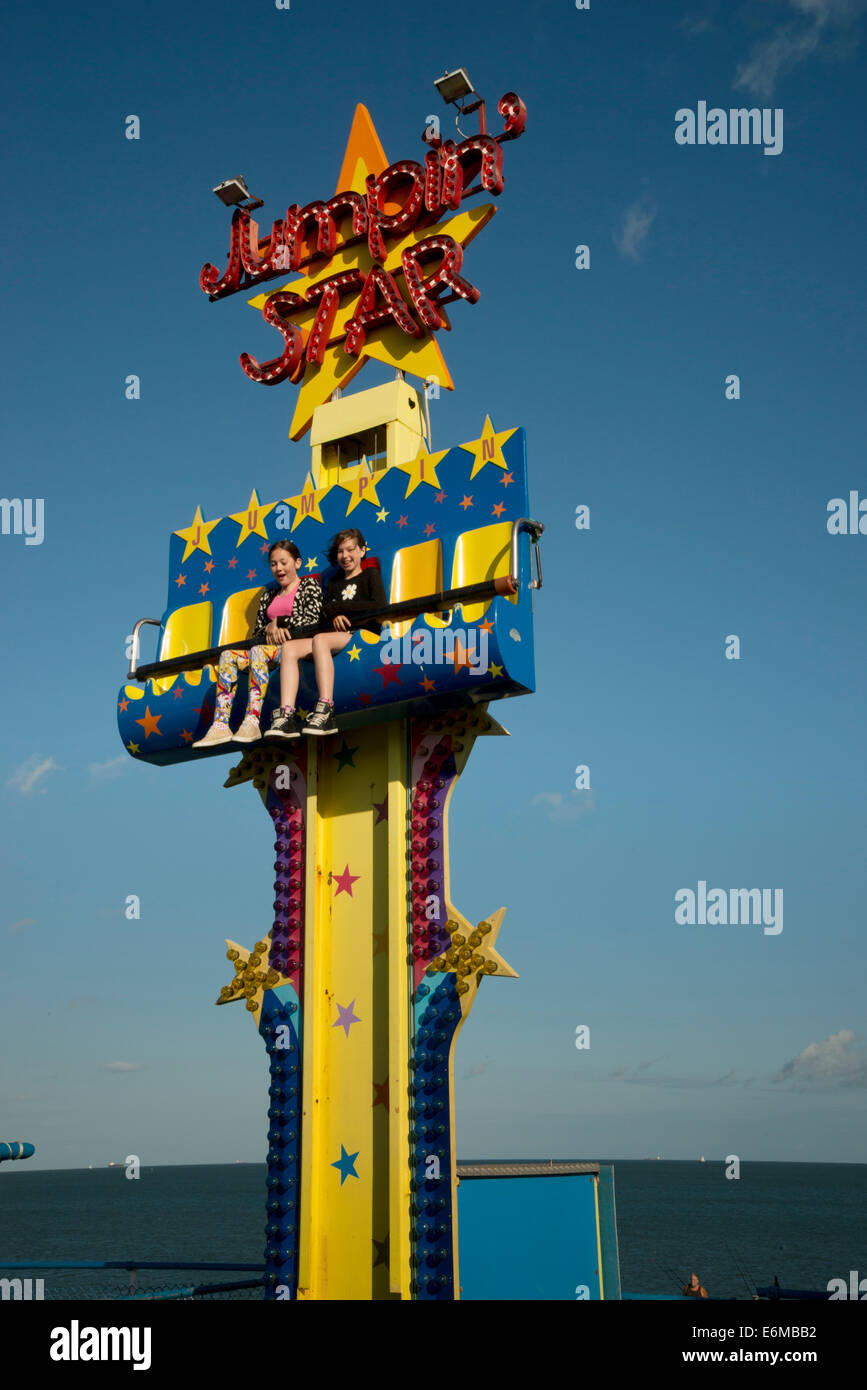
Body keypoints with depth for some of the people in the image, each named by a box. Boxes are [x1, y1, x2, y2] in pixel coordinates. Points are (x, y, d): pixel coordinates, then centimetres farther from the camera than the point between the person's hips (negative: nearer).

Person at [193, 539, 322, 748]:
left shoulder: (310, 584, 11)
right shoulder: (269, 594, 27)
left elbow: (312, 619, -5)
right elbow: (257, 632, 18)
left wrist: (279, 623, -10)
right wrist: (270, 629, -5)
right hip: (268, 645, 6)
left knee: (258, 651, -35)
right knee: (228, 655, -19)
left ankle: (252, 722, -46)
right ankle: (220, 725, -31)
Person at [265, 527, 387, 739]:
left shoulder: (370, 574, 12)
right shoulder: (333, 584, 29)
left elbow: (380, 606, -7)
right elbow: (322, 620, 19)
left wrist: (336, 607, -3)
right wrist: (333, 617, -6)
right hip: (335, 637, 6)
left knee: (320, 640, -36)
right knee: (289, 648, -20)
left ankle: (326, 711, -45)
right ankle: (286, 716, -35)